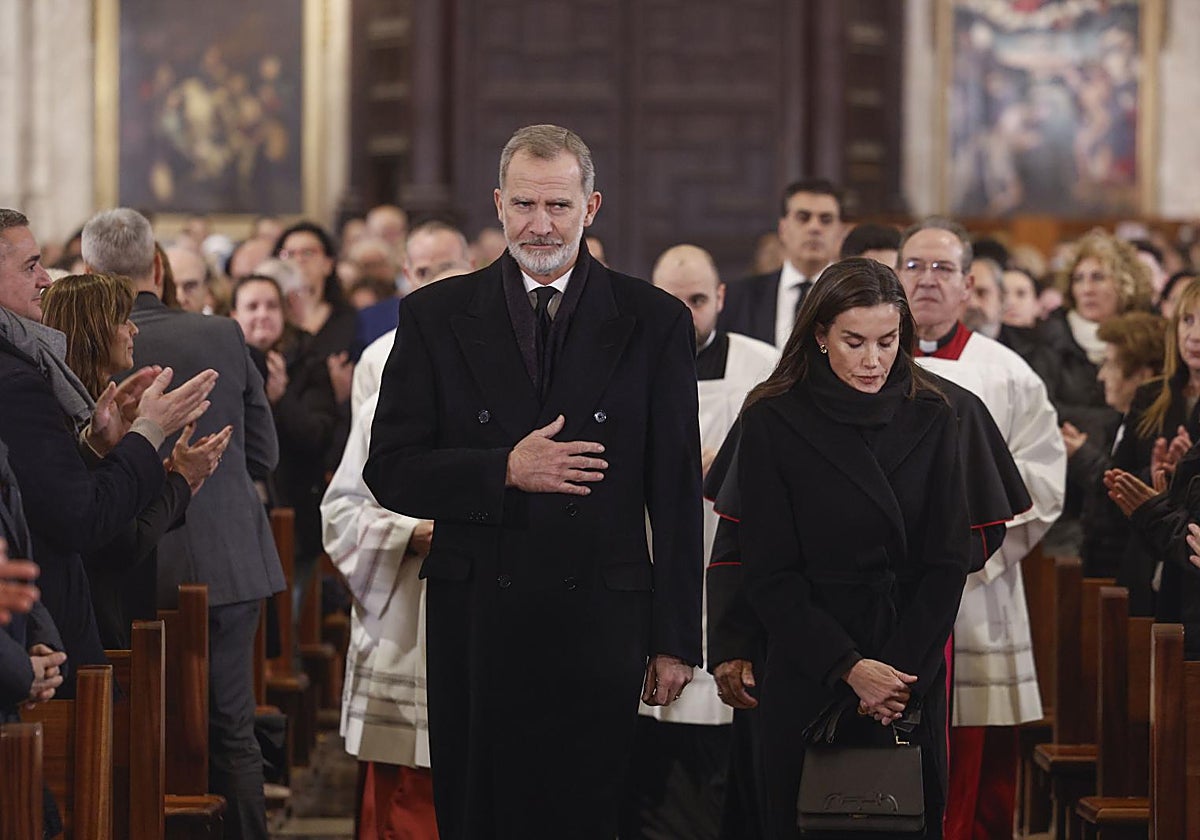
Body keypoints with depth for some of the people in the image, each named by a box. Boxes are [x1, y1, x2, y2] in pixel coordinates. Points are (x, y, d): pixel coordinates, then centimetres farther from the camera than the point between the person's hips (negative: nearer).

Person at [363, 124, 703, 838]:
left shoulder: (655, 322, 5)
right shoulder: (436, 317, 6)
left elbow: (676, 492, 5)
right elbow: (390, 472, 2)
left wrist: (675, 642, 2)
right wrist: (505, 471, -14)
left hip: (600, 622, -1)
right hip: (476, 623, 1)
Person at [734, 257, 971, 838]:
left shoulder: (931, 420, 2)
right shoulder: (773, 423, -5)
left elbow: (948, 560, 0)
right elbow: (770, 573, -7)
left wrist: (904, 670, -12)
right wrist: (848, 668, -17)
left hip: (912, 671, 2)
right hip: (808, 675, -2)